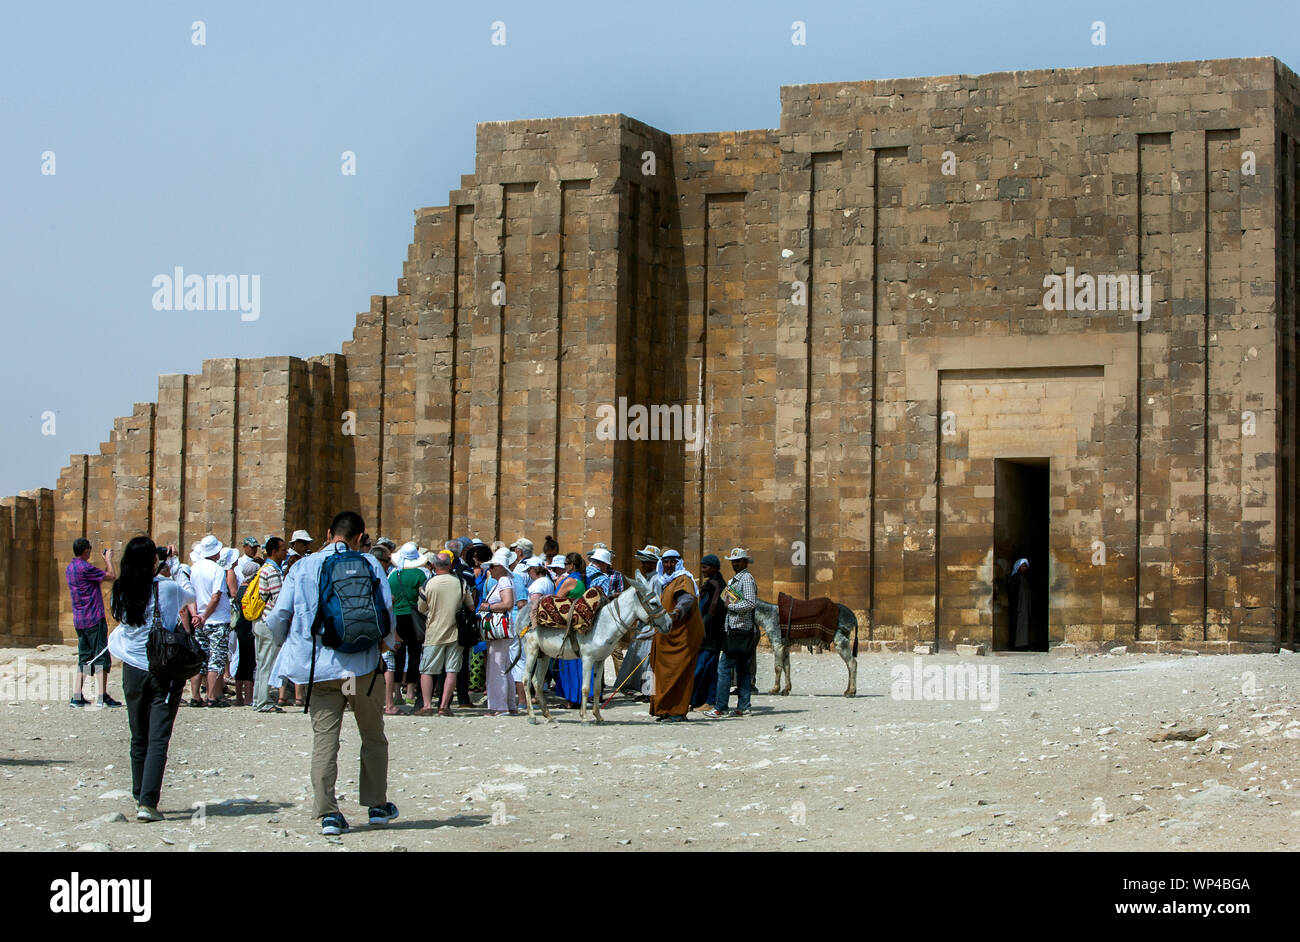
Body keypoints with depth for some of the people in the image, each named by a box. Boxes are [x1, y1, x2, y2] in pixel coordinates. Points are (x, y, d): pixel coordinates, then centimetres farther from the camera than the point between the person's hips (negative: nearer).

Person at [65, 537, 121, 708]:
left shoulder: (69, 568, 13)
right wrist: (108, 559, 4)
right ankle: (102, 696, -7)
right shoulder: (86, 568, -16)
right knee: (101, 656, -4)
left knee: (83, 658, 12)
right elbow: (112, 576, -12)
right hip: (94, 619, -9)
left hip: (78, 620, 9)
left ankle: (77, 696, 7)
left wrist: (105, 561, 24)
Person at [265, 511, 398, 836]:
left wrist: (290, 646, 20)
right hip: (361, 663, -1)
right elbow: (387, 610, -5)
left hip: (319, 667, 1)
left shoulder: (303, 567, 6)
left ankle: (327, 812, -2)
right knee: (373, 736, 14)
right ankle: (377, 805, 21)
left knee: (324, 739, 3)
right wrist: (387, 642, 15)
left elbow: (279, 616, 1)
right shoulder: (367, 564, 1)